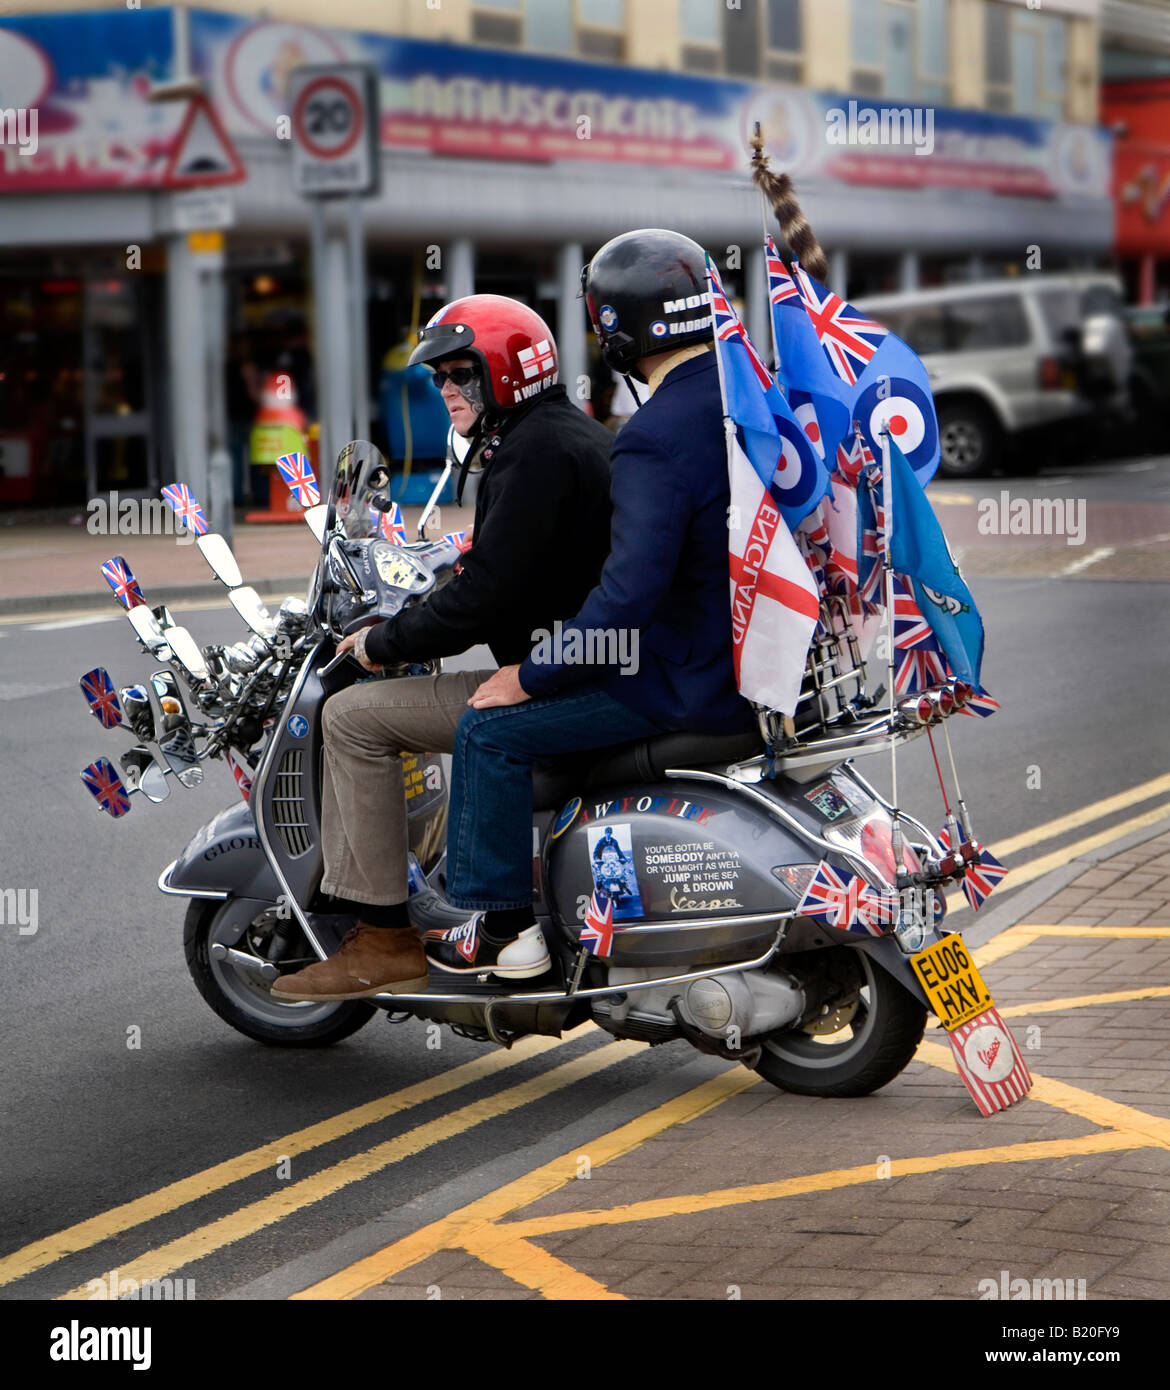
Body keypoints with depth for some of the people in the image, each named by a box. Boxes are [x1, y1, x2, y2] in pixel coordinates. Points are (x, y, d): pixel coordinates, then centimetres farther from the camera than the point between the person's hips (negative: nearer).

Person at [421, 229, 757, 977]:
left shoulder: (654, 439, -23)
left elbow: (632, 589, -29)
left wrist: (530, 676, -18)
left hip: (694, 683, -10)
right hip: (768, 660, 10)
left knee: (494, 728, -2)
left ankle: (496, 923, 4)